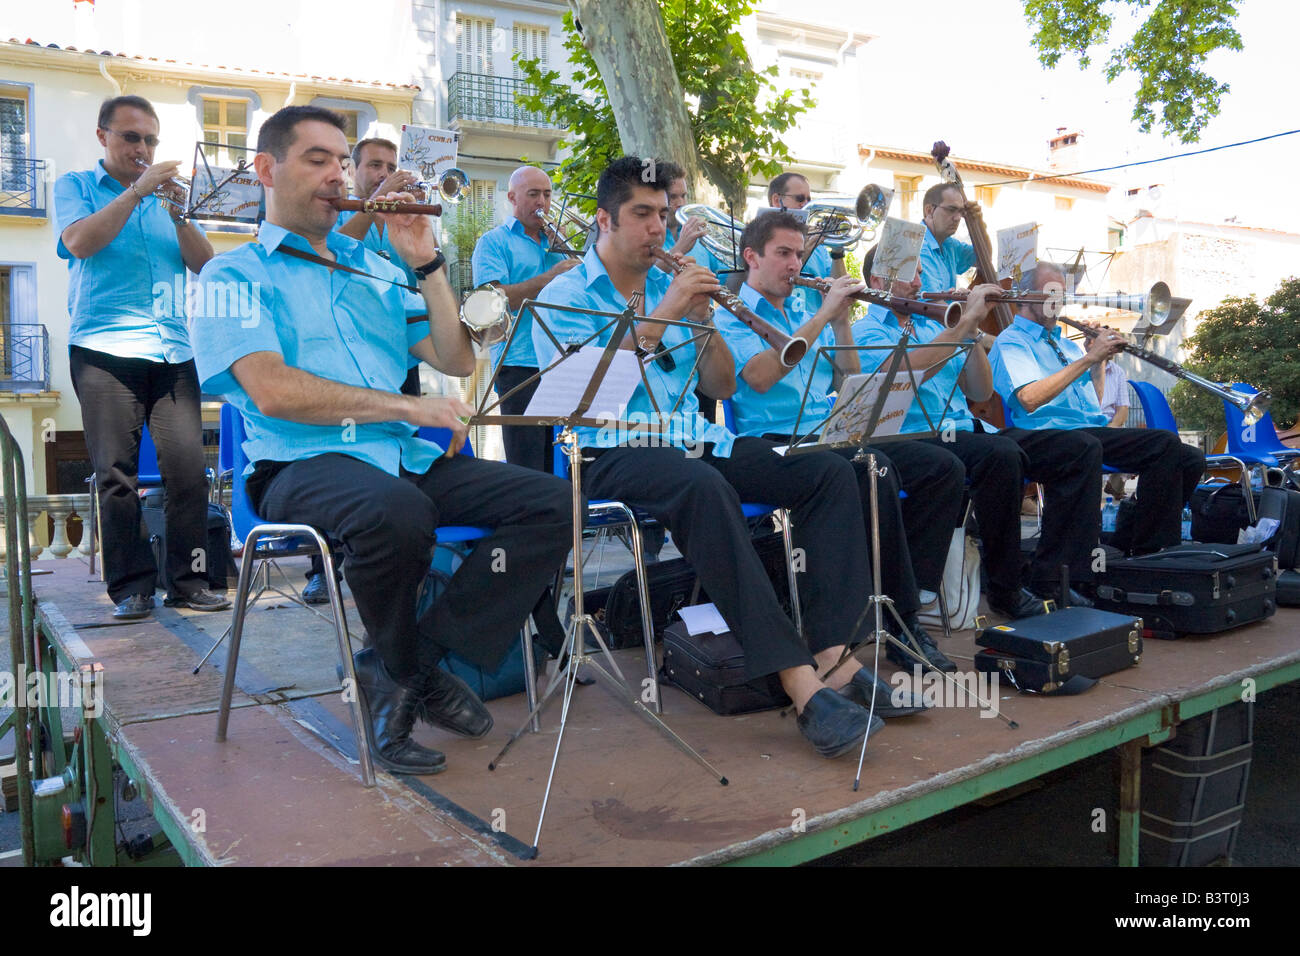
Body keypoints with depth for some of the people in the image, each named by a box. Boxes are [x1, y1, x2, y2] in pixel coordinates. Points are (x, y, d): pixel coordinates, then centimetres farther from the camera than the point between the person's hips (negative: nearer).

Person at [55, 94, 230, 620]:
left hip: (173, 350, 3)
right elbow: (79, 242, -6)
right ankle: (131, 585, 2)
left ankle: (187, 578, 0)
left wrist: (178, 214, -5)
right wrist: (137, 191, -8)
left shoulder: (166, 194, 22)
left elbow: (204, 263, 11)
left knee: (188, 467, -7)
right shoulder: (76, 186, 14)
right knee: (116, 472, -5)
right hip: (104, 348, -2)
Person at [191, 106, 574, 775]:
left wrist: (427, 262, 8)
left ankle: (404, 667, -13)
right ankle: (408, 668, -7)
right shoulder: (235, 275, 7)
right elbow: (272, 391, -12)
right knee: (396, 511, -39)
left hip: (406, 457, 6)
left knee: (550, 501, -13)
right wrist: (408, 405, -18)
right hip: (303, 465, -6)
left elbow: (457, 361, 17)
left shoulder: (374, 269, 24)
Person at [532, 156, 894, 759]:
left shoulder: (670, 288, 20)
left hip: (695, 442, 7)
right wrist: (662, 316, -13)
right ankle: (800, 683, -39)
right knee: (705, 487, -39)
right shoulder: (563, 296, 5)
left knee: (830, 472, -13)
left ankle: (831, 653, -21)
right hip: (613, 453, -6)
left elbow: (722, 387, 17)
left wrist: (704, 319, -1)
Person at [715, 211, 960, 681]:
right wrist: (822, 316, -11)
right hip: (777, 441, -7)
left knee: (944, 467, -13)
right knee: (875, 468, -34)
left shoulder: (807, 314, 27)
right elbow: (759, 377, -15)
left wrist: (842, 323, 6)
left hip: (836, 434, 7)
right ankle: (902, 622, -25)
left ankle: (906, 600, -12)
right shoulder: (730, 316, 6)